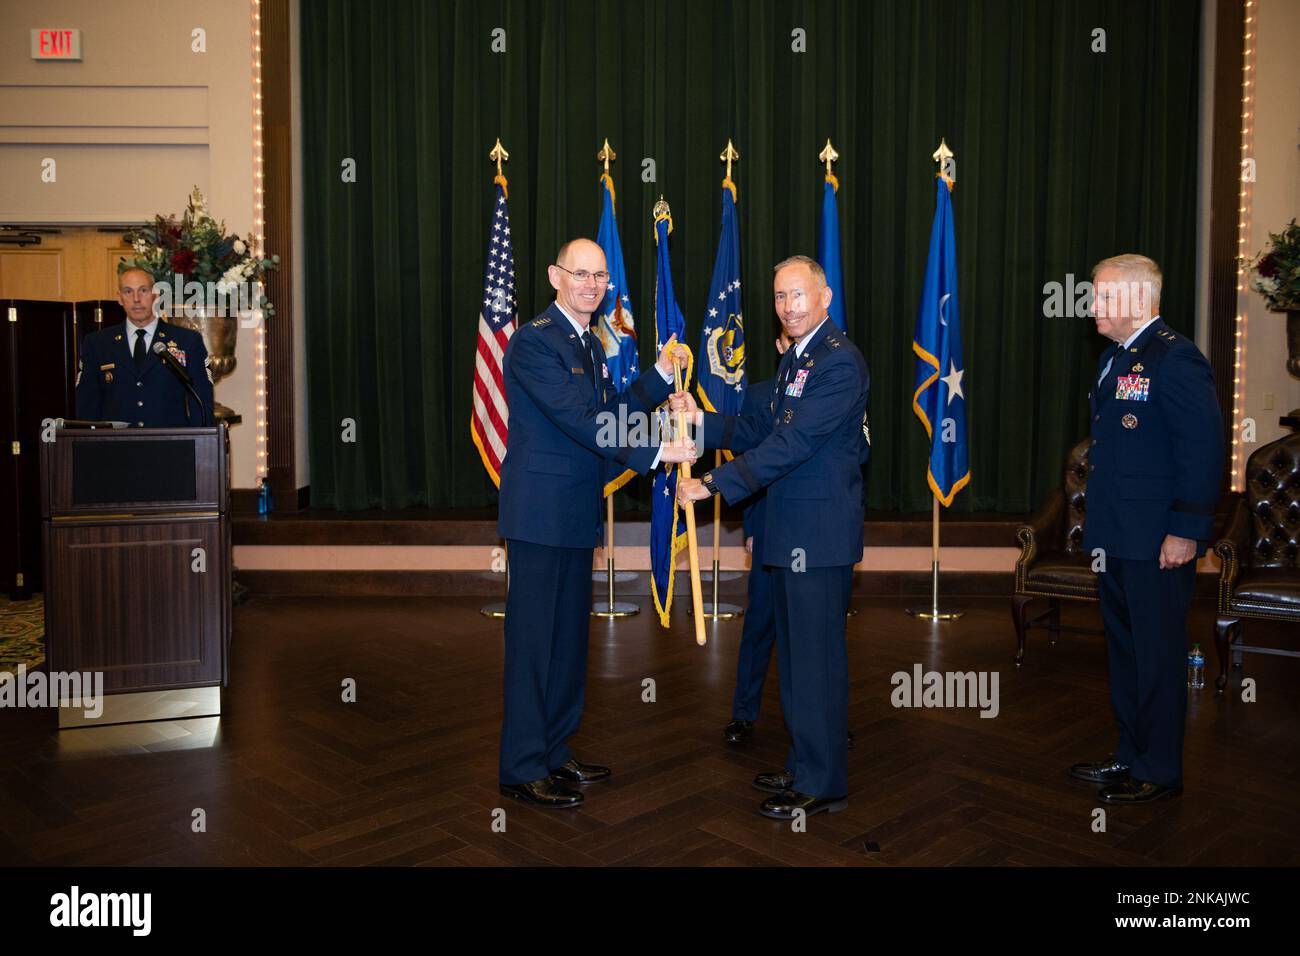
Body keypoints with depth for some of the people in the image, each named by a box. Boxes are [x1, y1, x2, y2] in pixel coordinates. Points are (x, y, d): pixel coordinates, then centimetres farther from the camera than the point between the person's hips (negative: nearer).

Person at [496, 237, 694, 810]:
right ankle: (522, 769, 9)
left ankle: (554, 752, 27)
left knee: (569, 638, 15)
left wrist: (661, 375, 6)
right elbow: (581, 421, -21)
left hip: (577, 515, 9)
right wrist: (655, 452, -24)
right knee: (533, 639, -2)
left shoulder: (590, 344, 16)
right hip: (540, 514, -9)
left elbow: (611, 414, 16)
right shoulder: (534, 341, -14)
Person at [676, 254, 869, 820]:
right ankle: (803, 766, 31)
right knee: (795, 653, 17)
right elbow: (764, 433, 16)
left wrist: (715, 484, -23)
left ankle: (822, 783, 11)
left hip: (821, 533, -10)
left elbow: (794, 443, -23)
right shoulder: (793, 360, 17)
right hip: (791, 530, 10)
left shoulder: (839, 361, -16)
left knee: (816, 656, -2)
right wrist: (702, 420, 2)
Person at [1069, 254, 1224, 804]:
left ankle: (1159, 771, 14)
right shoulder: (1115, 359, 15)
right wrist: (1098, 527, 17)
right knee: (1124, 650, 17)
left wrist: (1186, 531, -20)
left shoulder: (1174, 358, -14)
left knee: (1158, 655, 2)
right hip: (1115, 538, 10)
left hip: (1157, 542, -9)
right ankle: (1131, 756, 30)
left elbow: (1203, 448, -19)